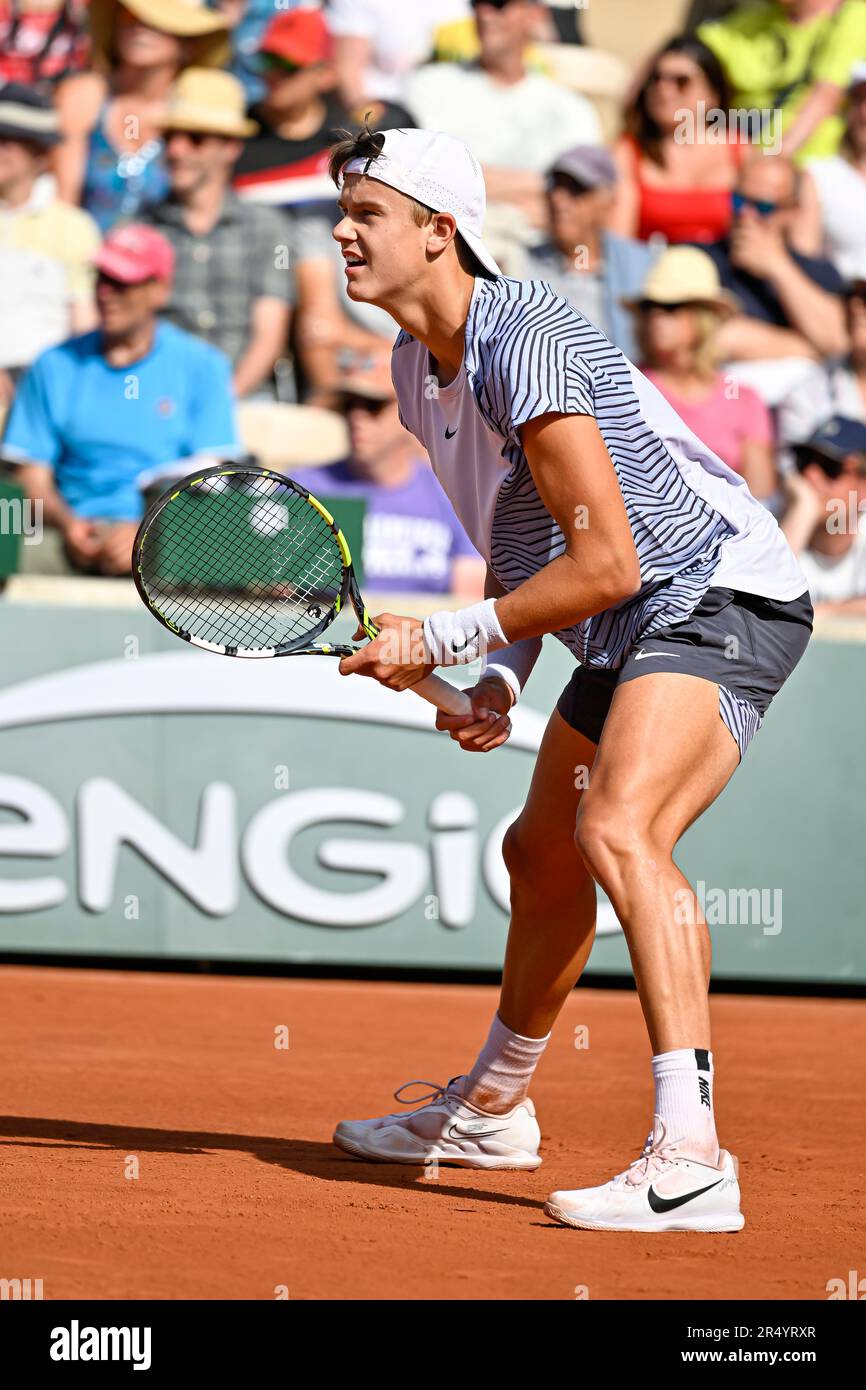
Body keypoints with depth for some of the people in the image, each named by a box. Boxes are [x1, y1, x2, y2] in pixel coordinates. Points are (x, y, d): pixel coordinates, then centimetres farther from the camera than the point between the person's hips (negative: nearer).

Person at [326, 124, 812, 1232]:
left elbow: (605, 564, -27)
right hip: (621, 636, 11)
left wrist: (440, 640, -20)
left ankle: (690, 1156, -39)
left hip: (720, 597, -11)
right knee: (541, 857, 24)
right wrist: (500, 678, 2)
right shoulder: (419, 364, 6)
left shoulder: (525, 344, -24)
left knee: (618, 832, -31)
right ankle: (491, 1111, 47)